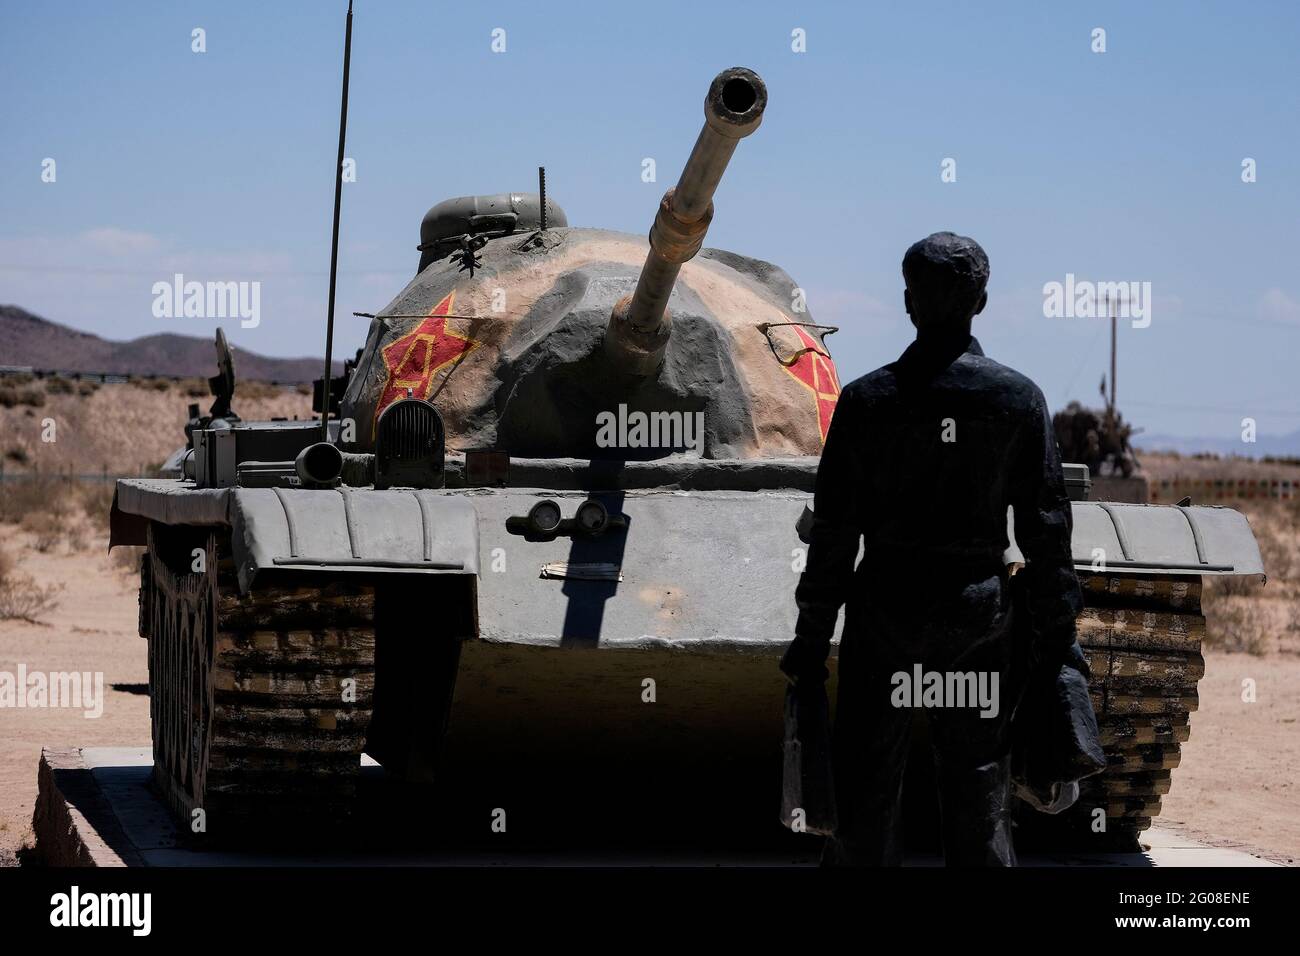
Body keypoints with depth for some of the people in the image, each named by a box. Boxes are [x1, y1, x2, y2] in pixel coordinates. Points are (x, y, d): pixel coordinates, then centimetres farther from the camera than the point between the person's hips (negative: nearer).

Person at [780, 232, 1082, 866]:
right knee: (978, 787, 7)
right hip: (978, 618, 1)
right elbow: (1045, 528, 0)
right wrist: (1055, 633, 7)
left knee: (867, 789, 7)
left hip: (883, 612, -1)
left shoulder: (866, 400, -4)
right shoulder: (1018, 398, -2)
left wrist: (811, 639, 3)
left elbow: (832, 534, -3)